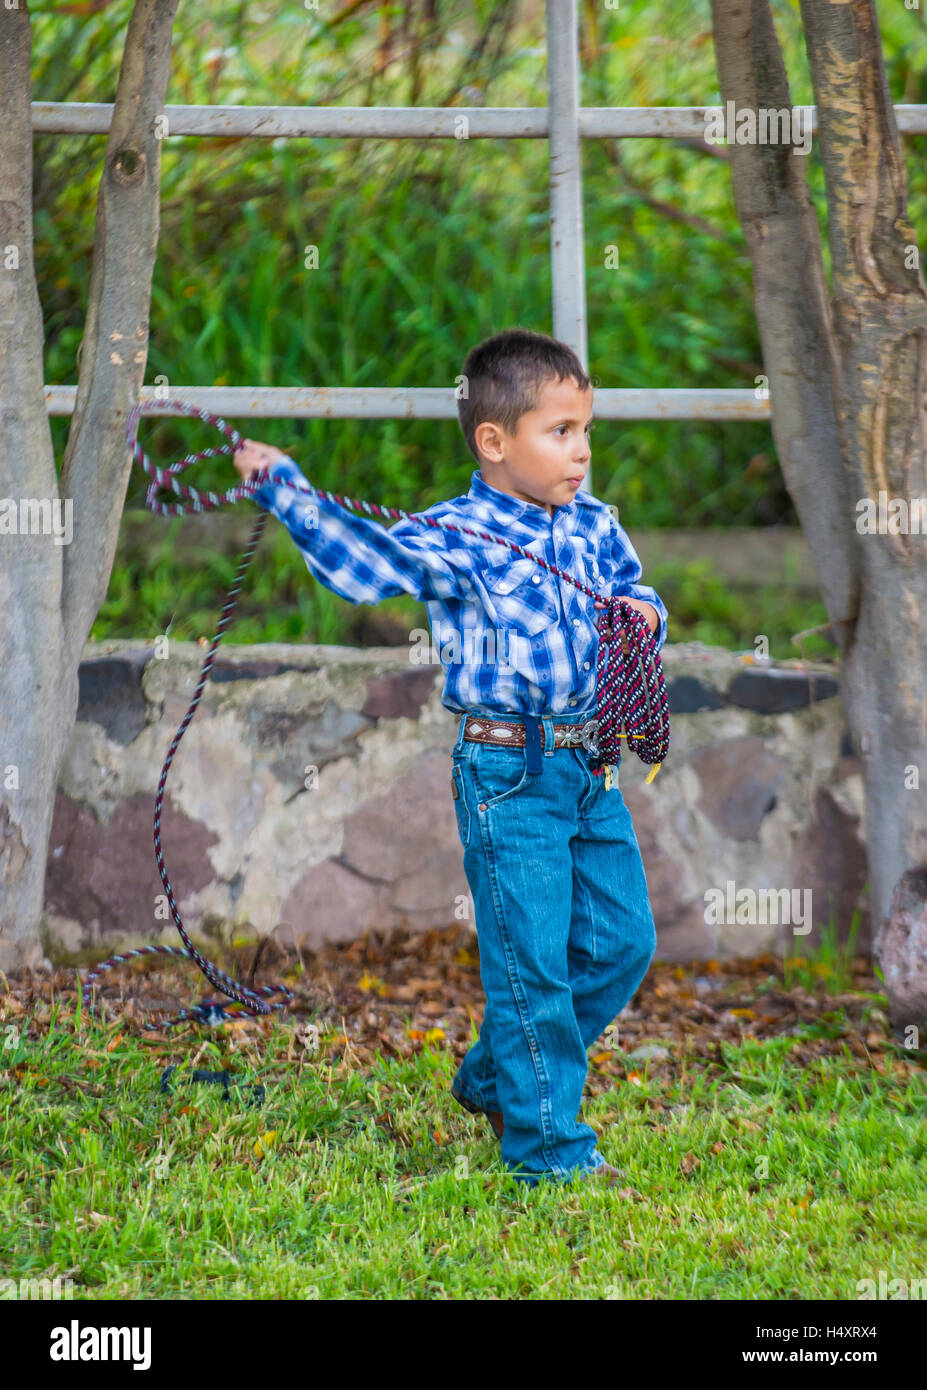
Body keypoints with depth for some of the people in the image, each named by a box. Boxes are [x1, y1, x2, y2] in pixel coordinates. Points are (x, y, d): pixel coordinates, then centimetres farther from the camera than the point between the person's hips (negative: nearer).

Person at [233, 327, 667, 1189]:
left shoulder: (593, 528, 9)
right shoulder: (454, 537, -10)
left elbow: (635, 592, 22)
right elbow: (364, 559, -18)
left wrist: (645, 614, -1)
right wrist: (283, 486, -25)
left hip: (588, 767, 7)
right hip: (506, 771, -7)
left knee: (621, 940, 12)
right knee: (531, 958, -3)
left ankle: (496, 1080, 30)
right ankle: (548, 1145, 8)